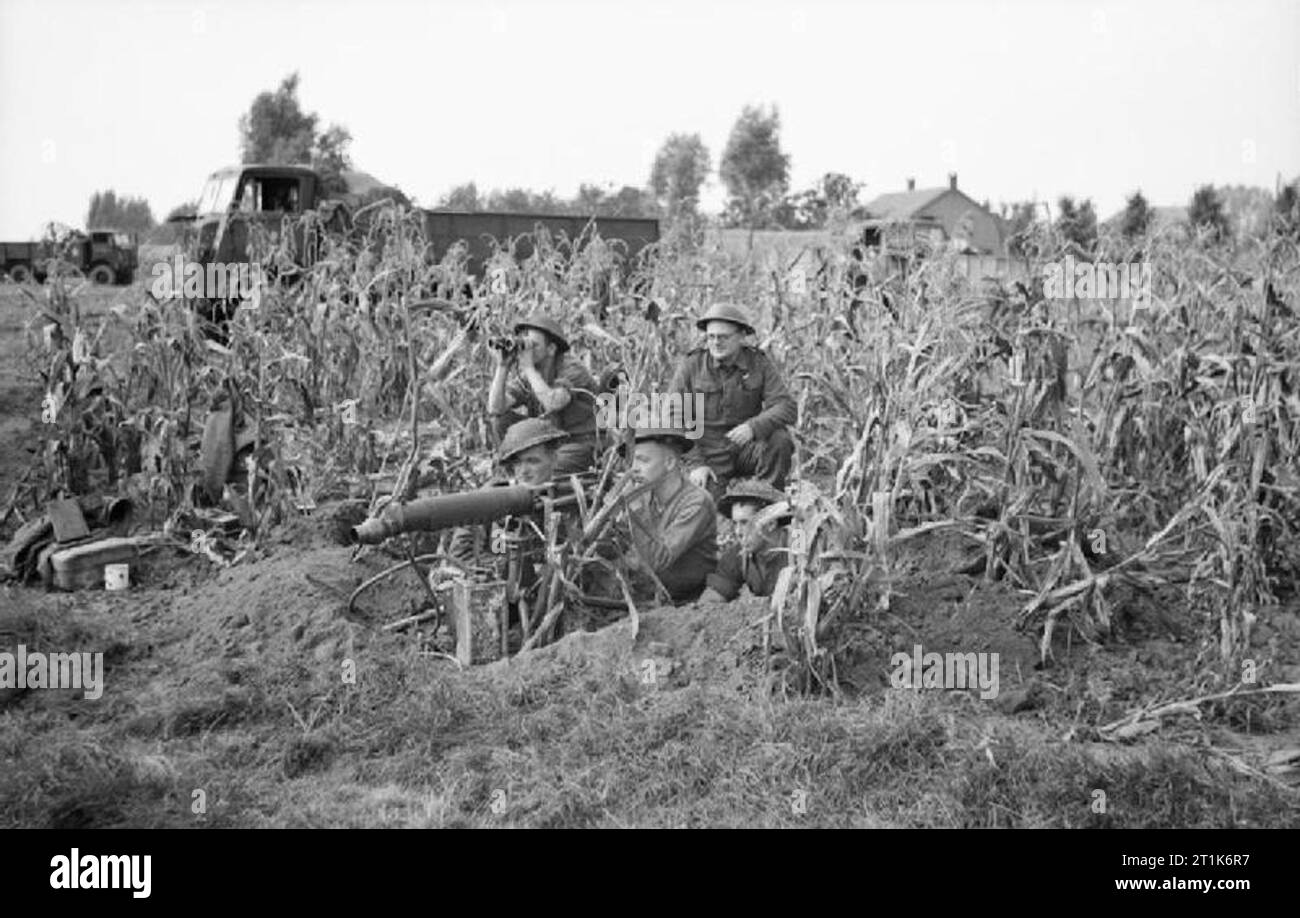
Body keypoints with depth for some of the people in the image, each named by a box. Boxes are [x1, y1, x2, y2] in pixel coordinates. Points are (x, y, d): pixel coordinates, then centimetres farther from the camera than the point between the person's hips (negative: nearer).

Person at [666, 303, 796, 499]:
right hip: (708, 452, -1)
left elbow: (787, 408, -15)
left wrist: (753, 427, -34)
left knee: (780, 439, -28)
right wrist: (696, 464, -17)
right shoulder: (690, 365, -8)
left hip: (746, 447, 2)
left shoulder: (760, 363, -6)